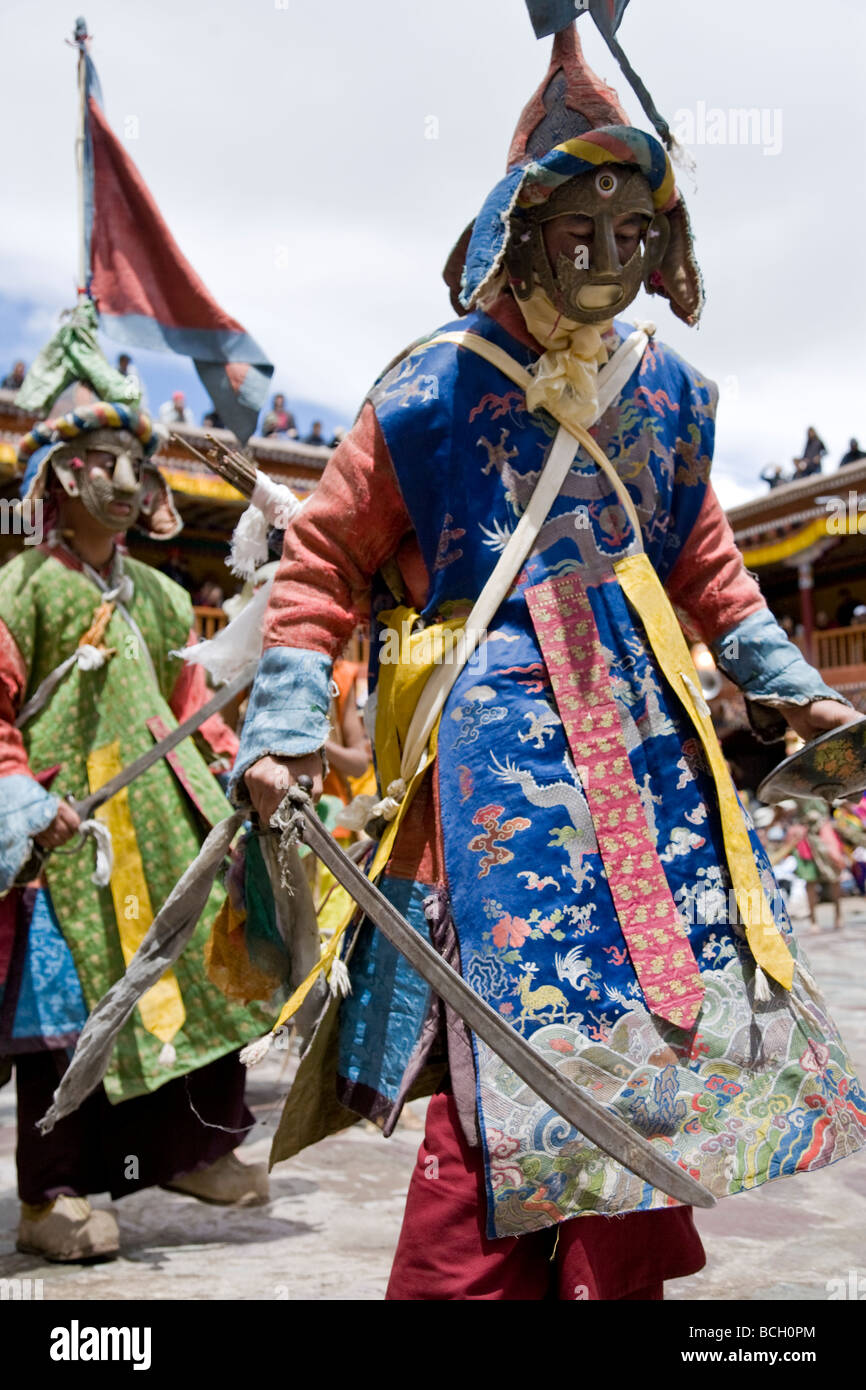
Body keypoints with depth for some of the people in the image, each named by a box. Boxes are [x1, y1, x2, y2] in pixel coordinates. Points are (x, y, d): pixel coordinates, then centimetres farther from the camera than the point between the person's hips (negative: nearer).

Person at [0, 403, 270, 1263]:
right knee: (70, 998, -4)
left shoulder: (162, 597, 19)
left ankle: (198, 1146, 22)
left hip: (164, 812, 6)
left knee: (210, 968, 4)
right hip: (73, 823, -6)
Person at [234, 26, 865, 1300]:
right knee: (517, 1019, -8)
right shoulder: (434, 386, -3)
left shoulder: (670, 389, 12)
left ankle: (616, 1268, 26)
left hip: (641, 718, 6)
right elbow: (325, 557, -1)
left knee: (655, 989, 7)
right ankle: (459, 1275, 11)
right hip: (497, 725, -5)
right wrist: (283, 727, -10)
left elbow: (703, 560, 23)